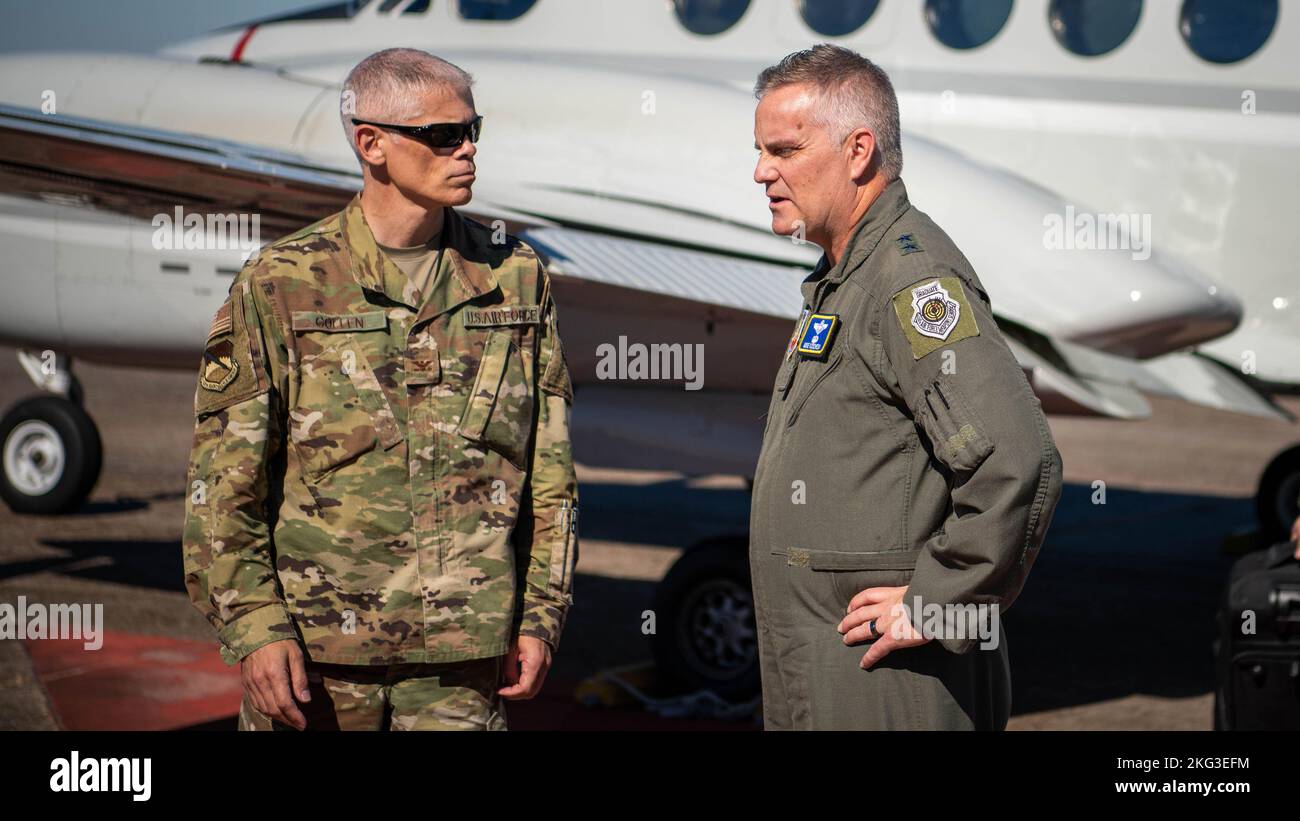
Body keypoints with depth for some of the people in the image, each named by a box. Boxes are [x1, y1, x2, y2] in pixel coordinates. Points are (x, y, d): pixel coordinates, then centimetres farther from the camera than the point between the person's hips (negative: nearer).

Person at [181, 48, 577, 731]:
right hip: (314, 645, -2)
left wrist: (541, 615, 6)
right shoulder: (280, 285, -2)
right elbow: (223, 485, -2)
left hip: (462, 655, 2)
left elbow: (549, 473, 11)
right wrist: (252, 628, -9)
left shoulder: (515, 278, 7)